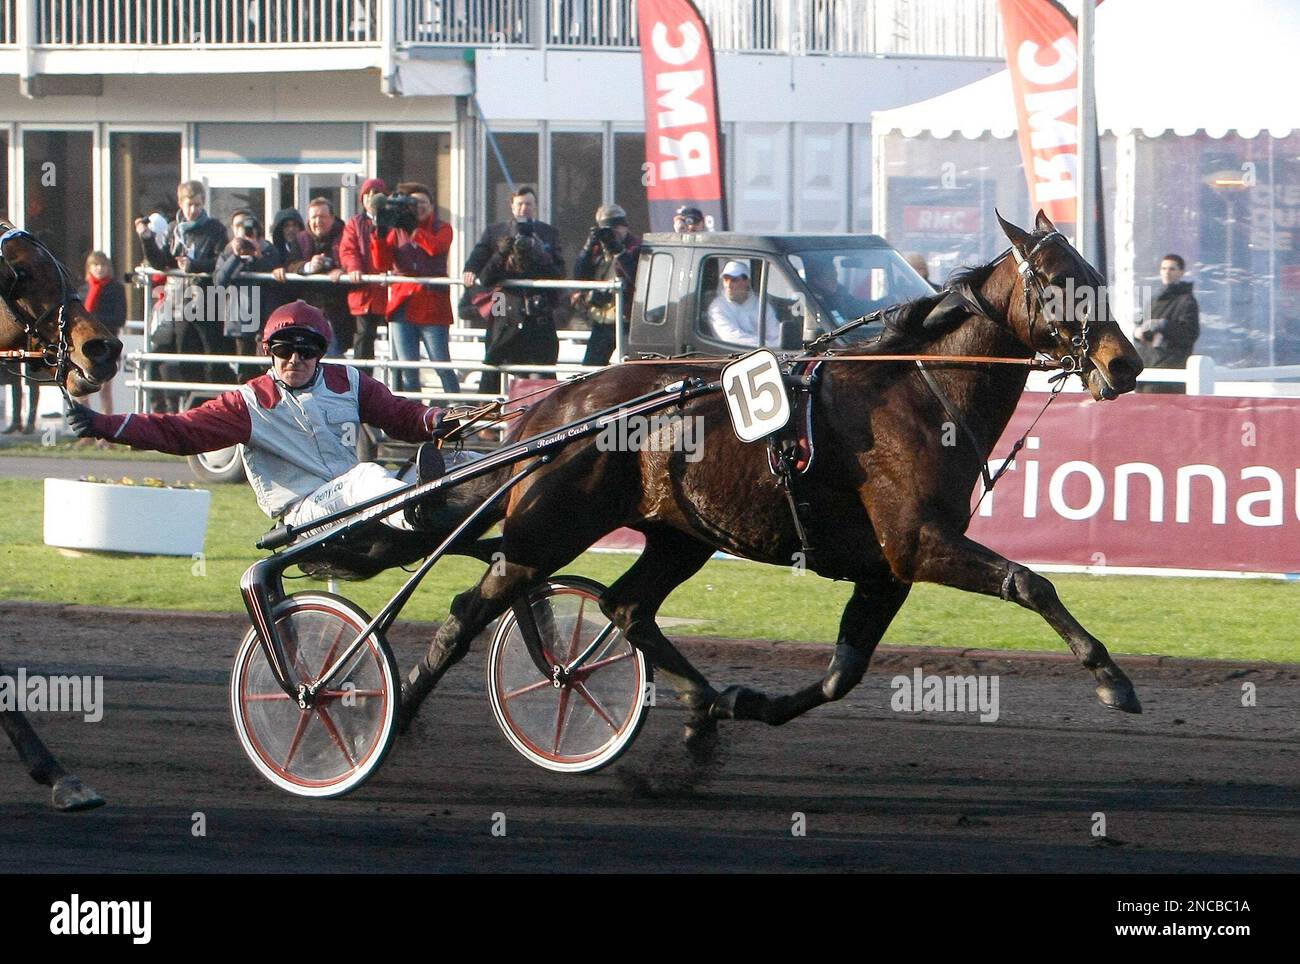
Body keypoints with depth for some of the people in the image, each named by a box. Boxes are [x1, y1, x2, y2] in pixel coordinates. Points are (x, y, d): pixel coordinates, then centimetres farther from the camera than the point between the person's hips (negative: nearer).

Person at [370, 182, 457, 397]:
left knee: (442, 366, -5)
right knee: (407, 369, 2)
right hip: (403, 305, 3)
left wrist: (413, 227, -14)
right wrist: (380, 233, -9)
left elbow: (435, 247, -16)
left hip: (432, 306, -3)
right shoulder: (397, 232, 14)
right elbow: (382, 263, 3)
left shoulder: (441, 229, 6)